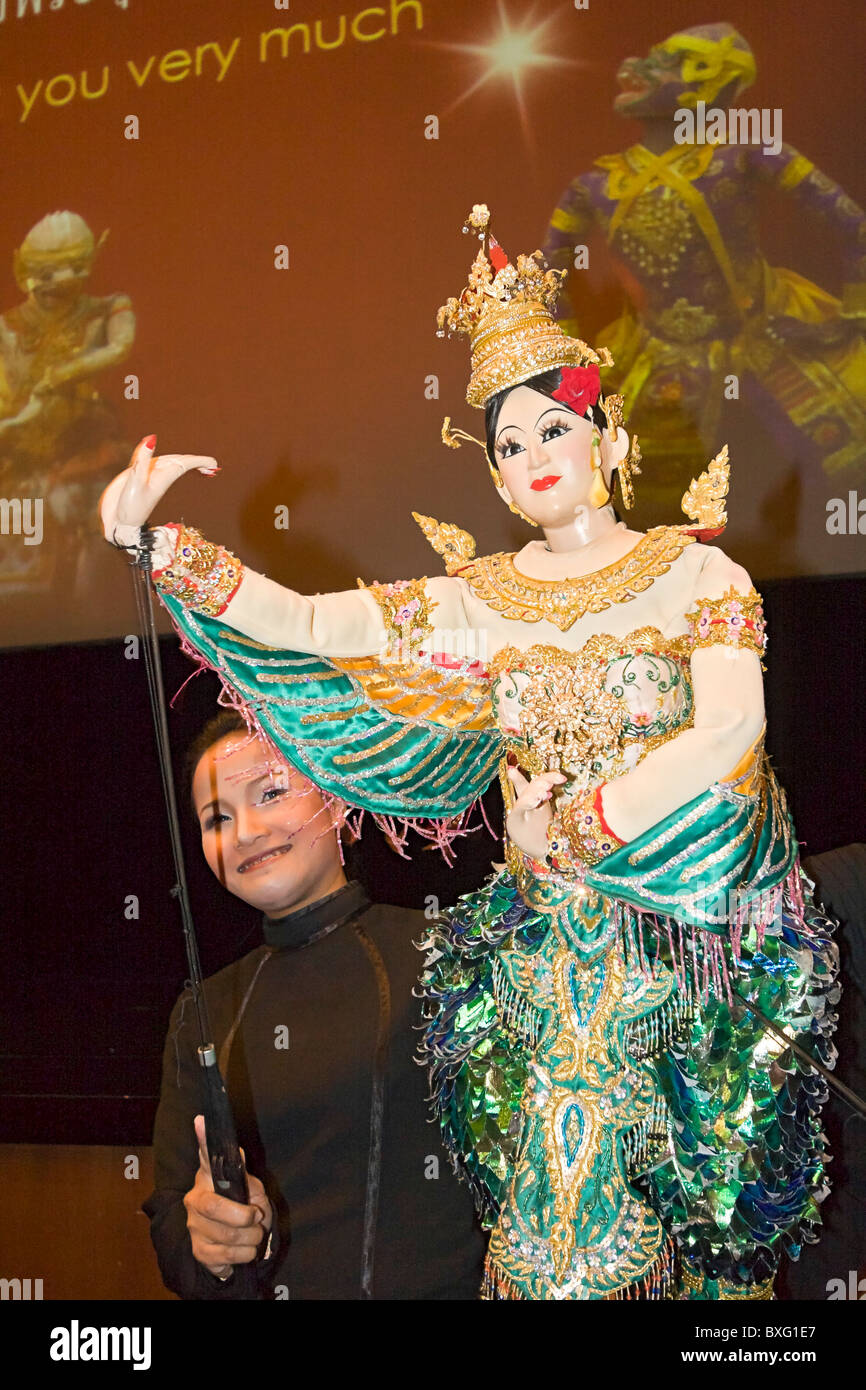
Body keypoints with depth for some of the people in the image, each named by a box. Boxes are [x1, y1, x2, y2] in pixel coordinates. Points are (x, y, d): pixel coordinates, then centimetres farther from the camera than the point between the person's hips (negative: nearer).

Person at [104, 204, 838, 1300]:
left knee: (711, 1215, 7)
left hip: (694, 949, -1)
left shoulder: (693, 572, -1)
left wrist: (566, 832, -15)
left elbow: (728, 730, -17)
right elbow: (304, 623, -4)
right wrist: (162, 543, -16)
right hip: (549, 954, 2)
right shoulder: (478, 603, 6)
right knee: (558, 1234, 0)